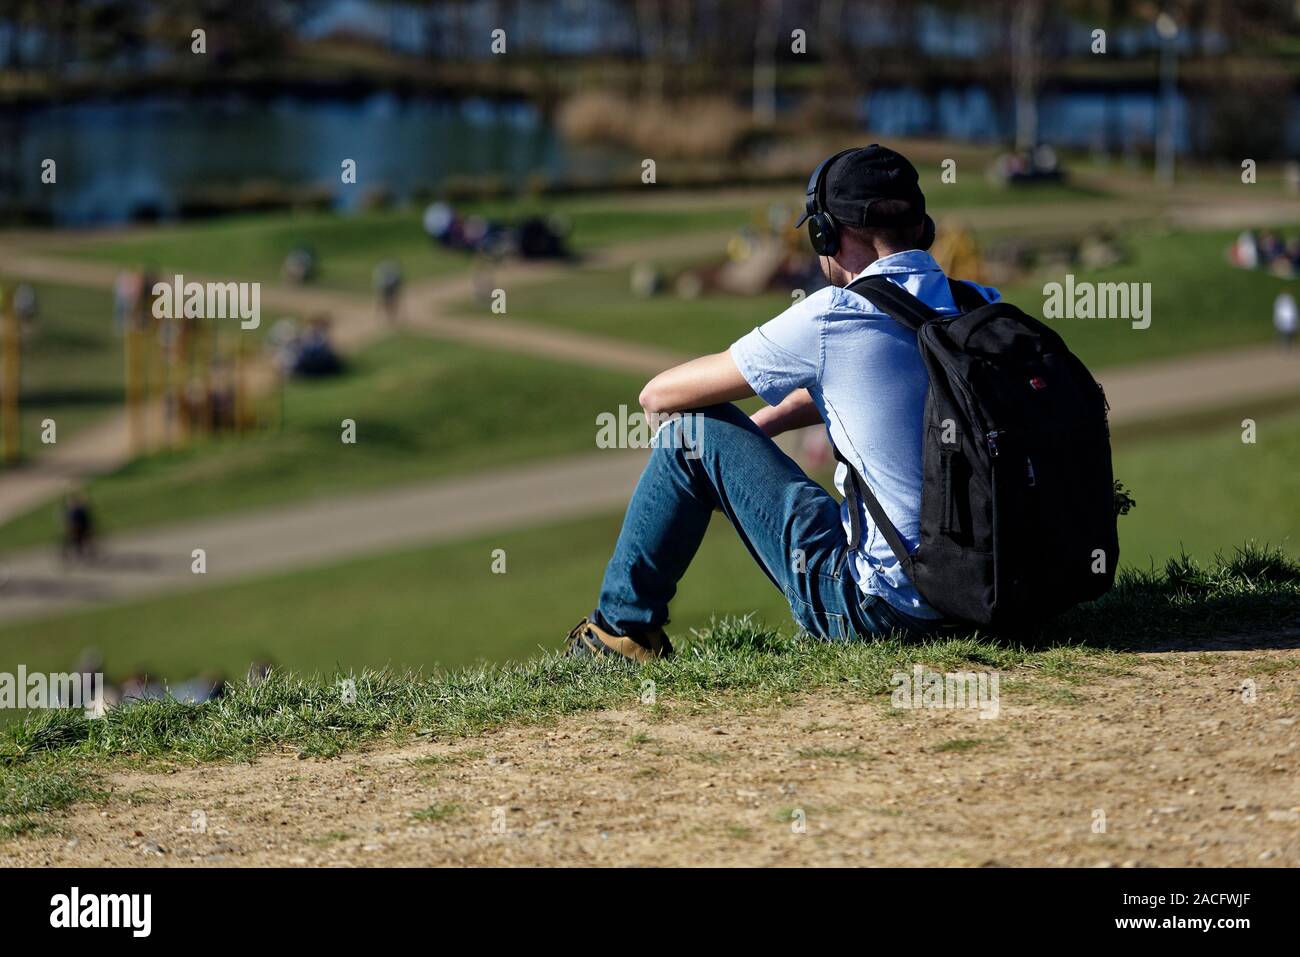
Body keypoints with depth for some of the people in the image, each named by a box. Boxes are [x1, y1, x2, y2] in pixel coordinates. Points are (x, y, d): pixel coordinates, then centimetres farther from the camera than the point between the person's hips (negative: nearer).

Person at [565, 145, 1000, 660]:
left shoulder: (833, 316, -10)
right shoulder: (979, 306, 7)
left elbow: (659, 395, 2)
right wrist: (755, 427, 32)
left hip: (880, 607, -7)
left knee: (694, 426, 6)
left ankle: (622, 628, 19)